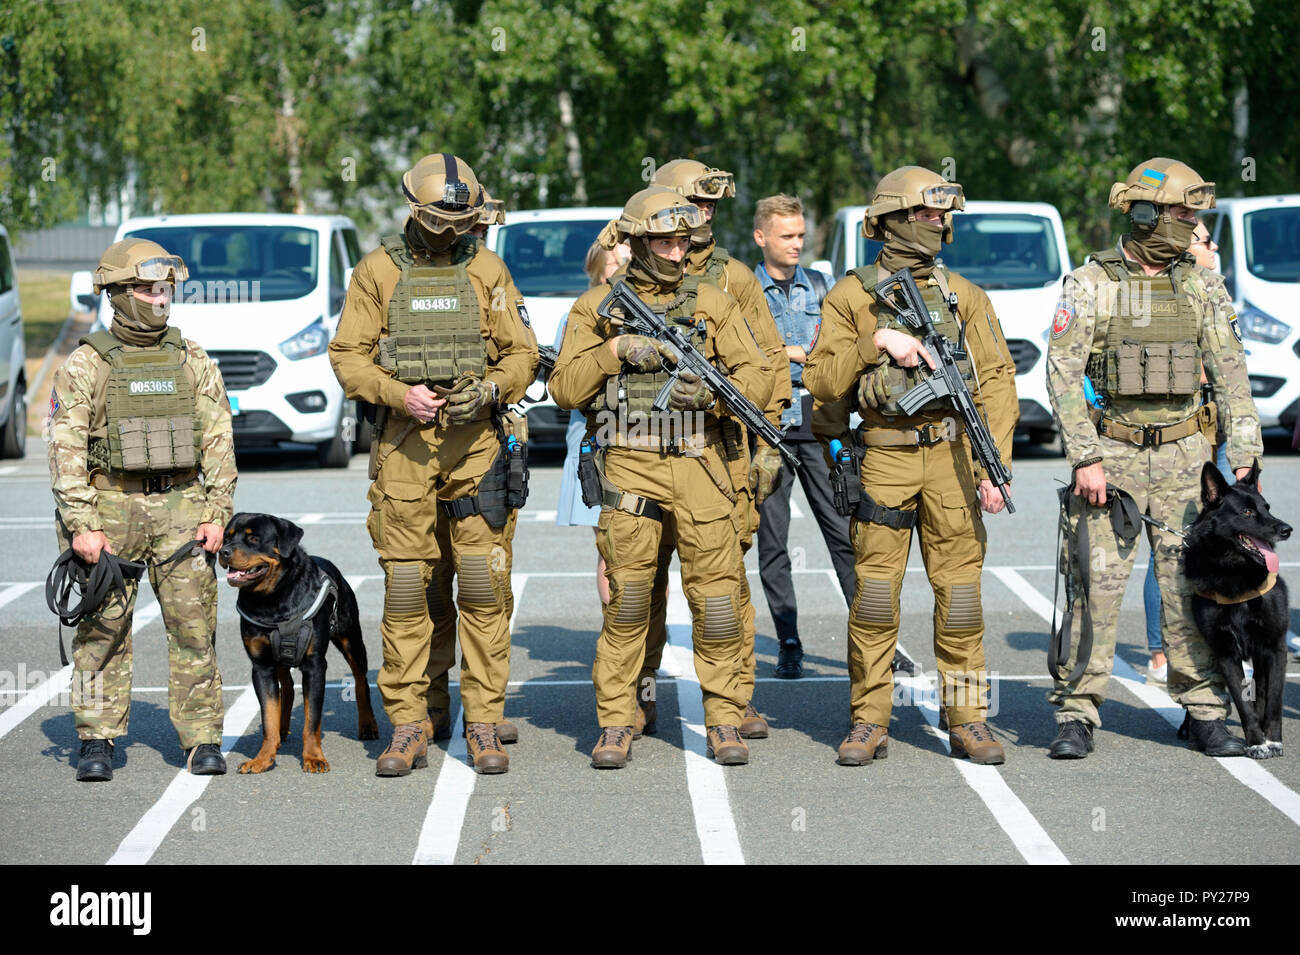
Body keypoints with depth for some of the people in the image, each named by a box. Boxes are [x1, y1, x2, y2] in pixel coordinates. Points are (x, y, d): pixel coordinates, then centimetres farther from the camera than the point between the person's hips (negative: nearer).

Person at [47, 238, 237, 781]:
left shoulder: (191, 361, 9)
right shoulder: (86, 365, 1)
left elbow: (218, 441, 8)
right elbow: (67, 450, -3)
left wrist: (216, 513, -1)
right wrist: (81, 526, -11)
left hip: (180, 510, 2)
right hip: (109, 509, -2)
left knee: (193, 625, -2)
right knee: (103, 630, -1)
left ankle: (202, 739, 4)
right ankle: (97, 742, 6)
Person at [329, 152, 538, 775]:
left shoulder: (486, 270, 8)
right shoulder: (378, 271, 5)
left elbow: (522, 352, 9)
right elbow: (349, 356, 3)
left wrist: (490, 388, -12)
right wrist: (401, 396, -13)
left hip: (478, 439, 0)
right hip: (405, 443, 0)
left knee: (484, 585, -3)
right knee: (408, 590, 0)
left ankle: (484, 724, 3)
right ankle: (410, 724, 7)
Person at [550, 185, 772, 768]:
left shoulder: (711, 304, 11)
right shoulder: (596, 307, 8)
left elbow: (757, 380, 8)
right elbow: (564, 390, 3)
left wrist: (711, 393, -11)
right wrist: (616, 350, -10)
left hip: (699, 468, 1)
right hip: (629, 467, -1)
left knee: (718, 596, -2)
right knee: (626, 600, -2)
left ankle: (724, 720, 9)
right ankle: (615, 725, 7)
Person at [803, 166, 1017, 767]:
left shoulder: (963, 296, 9)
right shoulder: (851, 296, 4)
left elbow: (996, 381, 6)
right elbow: (820, 380, -1)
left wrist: (996, 466, -3)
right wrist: (875, 343, -14)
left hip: (952, 455, 1)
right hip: (884, 458, -1)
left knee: (959, 592, 1)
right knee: (875, 592, -1)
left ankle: (968, 721, 9)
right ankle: (869, 722, 7)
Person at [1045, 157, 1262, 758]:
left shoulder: (1203, 288, 7)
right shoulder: (1089, 285, -3)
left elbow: (1230, 373, 7)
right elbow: (1062, 374, -6)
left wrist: (1245, 456, -1)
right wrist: (1085, 457, -13)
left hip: (1183, 458, 3)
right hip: (1111, 454, -2)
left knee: (1191, 585, 2)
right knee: (1097, 585, -6)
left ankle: (1205, 713, 10)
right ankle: (1076, 716, 1)